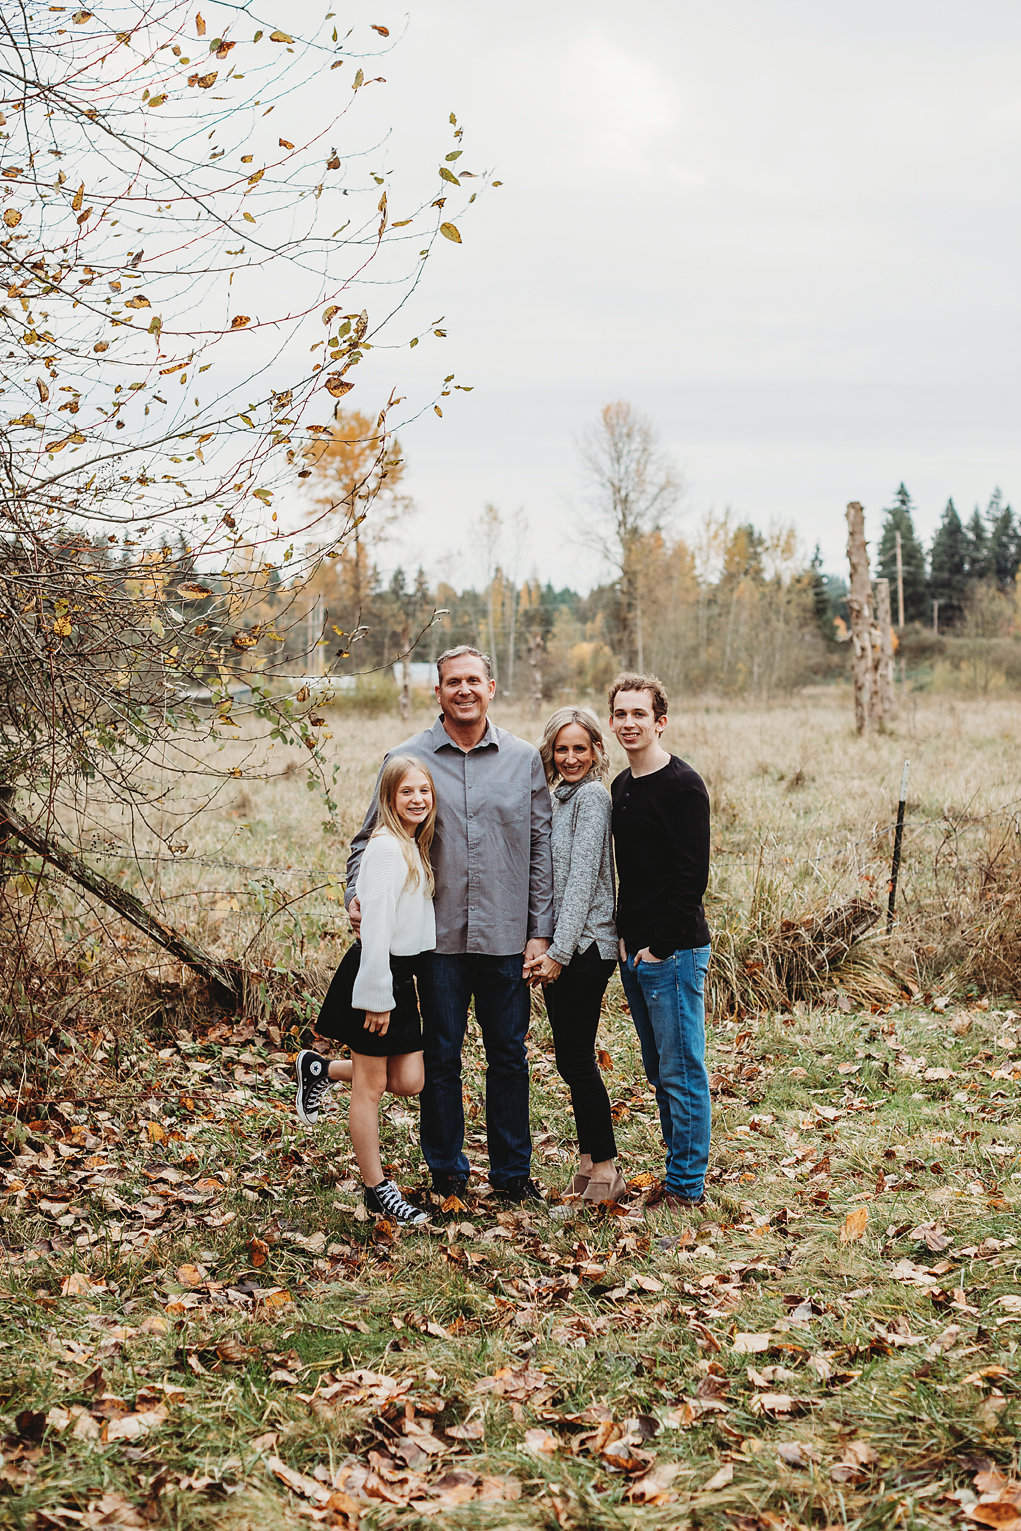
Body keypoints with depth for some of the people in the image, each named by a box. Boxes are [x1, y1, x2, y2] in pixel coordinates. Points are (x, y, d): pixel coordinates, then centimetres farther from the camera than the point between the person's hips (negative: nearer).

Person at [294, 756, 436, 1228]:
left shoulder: (414, 847, 11)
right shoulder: (386, 848, -18)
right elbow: (375, 926, -21)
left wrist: (400, 990, 18)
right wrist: (377, 997, -21)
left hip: (400, 975, 9)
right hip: (373, 975, -9)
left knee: (409, 1081, 10)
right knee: (370, 1087, 3)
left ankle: (319, 1070, 29)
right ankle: (377, 1190, 13)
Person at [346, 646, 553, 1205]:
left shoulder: (523, 759, 5)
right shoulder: (409, 758, 1)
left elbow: (541, 848, 7)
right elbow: (370, 838, 8)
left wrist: (540, 930, 2)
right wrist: (357, 893, -9)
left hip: (506, 937, 1)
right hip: (440, 934, -1)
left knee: (509, 1056, 9)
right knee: (441, 1056, 8)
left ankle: (513, 1171, 22)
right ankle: (447, 1172, 22)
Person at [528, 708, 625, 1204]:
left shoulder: (591, 797, -12)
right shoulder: (559, 797, 15)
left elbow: (582, 880, -17)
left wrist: (559, 953, -19)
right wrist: (545, 948, 10)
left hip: (585, 947, -9)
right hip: (561, 947, 9)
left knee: (576, 1059, -4)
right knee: (572, 1057, 13)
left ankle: (606, 1171, 5)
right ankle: (589, 1160, 23)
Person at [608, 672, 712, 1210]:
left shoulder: (682, 785, -13)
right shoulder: (621, 787, 13)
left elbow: (692, 875, -17)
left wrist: (660, 945, -16)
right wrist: (624, 936, 10)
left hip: (674, 951, -9)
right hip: (634, 951, 9)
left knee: (682, 1071, -1)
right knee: (658, 1068, 15)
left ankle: (687, 1186, 7)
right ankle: (678, 1167, 26)